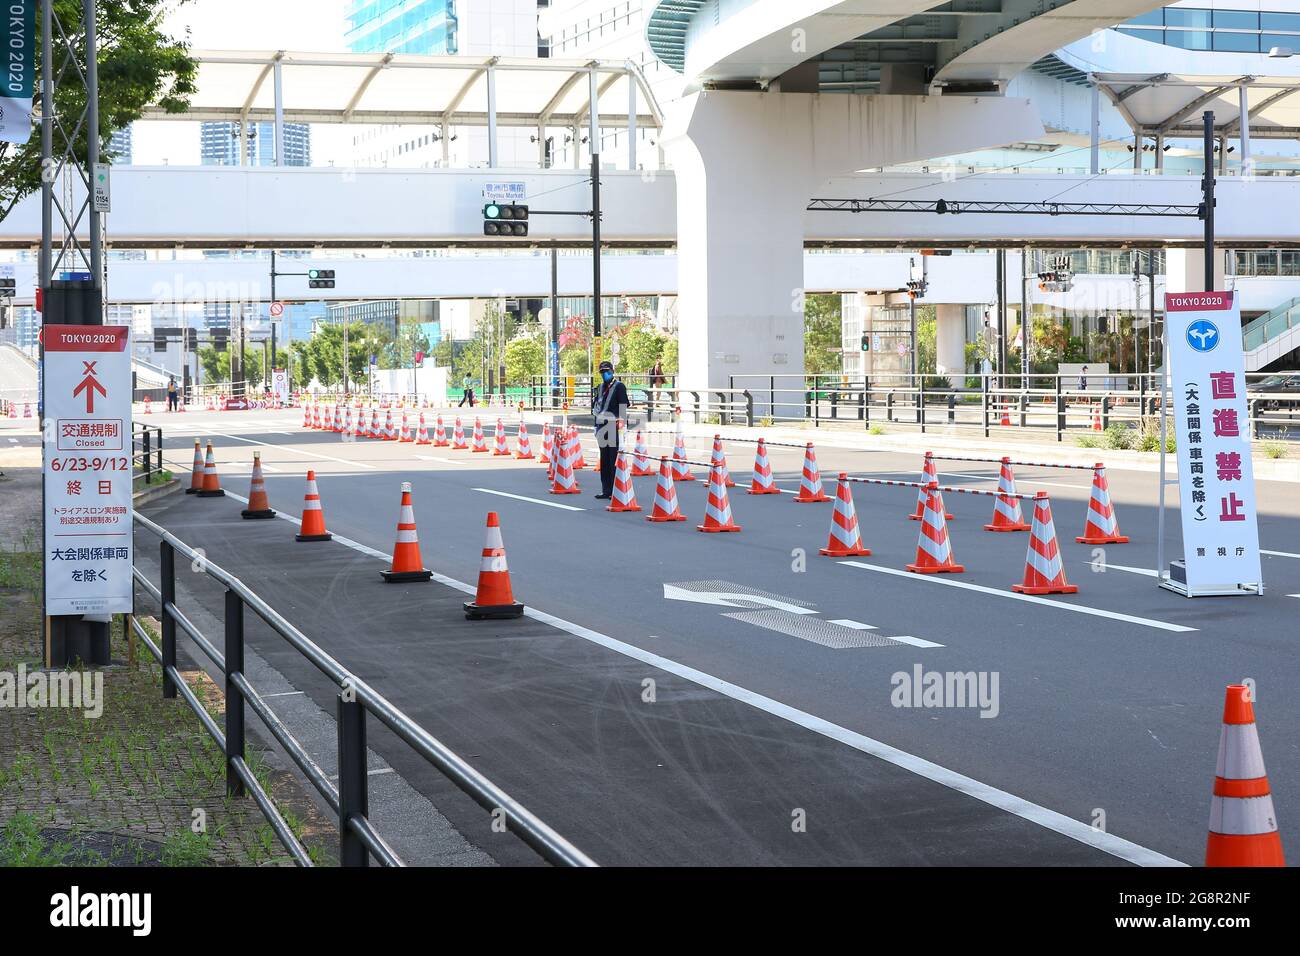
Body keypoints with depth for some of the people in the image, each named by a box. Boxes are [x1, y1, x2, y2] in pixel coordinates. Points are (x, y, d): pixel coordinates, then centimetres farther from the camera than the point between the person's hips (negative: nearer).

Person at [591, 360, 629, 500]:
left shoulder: (619, 386, -4)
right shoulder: (601, 387, 17)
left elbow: (623, 408, -9)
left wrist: (620, 424, -15)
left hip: (614, 428, -7)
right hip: (603, 427, 7)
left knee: (614, 460, -8)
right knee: (604, 460, 10)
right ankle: (606, 490, 15)